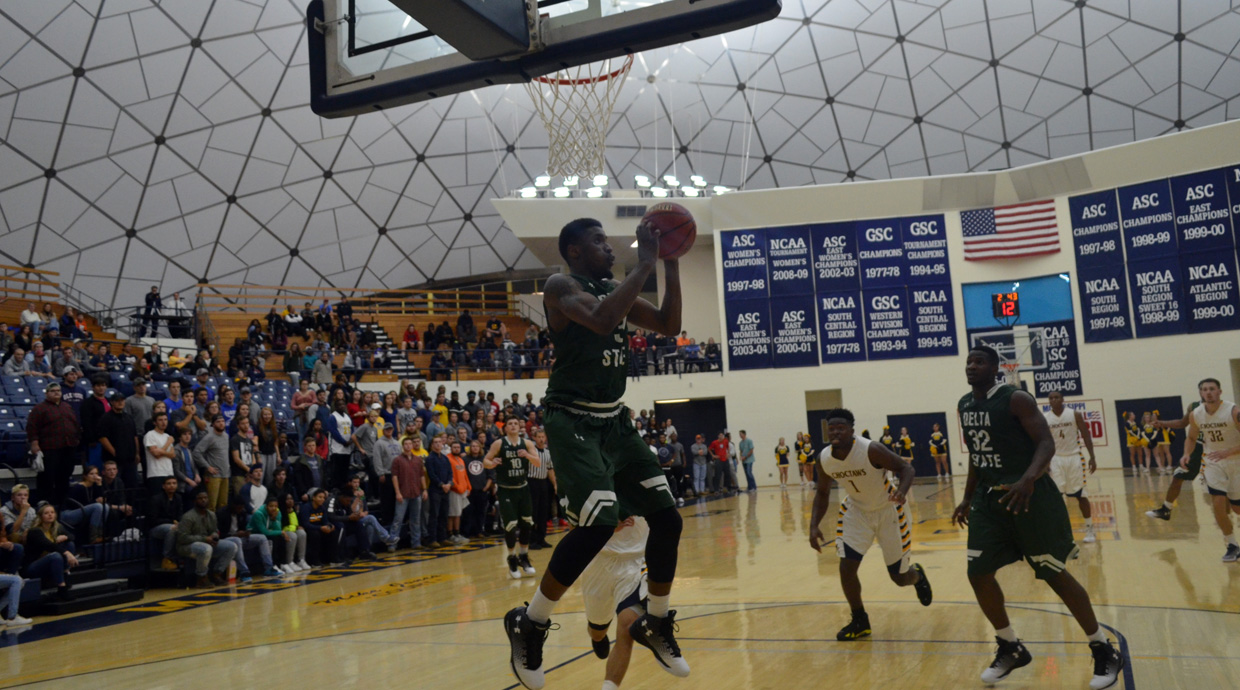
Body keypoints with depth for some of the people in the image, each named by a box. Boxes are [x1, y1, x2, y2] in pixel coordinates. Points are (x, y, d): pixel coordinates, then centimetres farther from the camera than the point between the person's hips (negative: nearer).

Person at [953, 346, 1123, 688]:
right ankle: (1011, 648, 23)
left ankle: (1105, 651, 17)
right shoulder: (964, 405, 9)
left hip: (1028, 495, -7)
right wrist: (968, 499, 21)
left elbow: (1046, 443, -20)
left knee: (1055, 574, -1)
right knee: (978, 573, 3)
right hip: (989, 497, 7)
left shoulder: (1016, 399, -14)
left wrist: (1028, 480, -37)